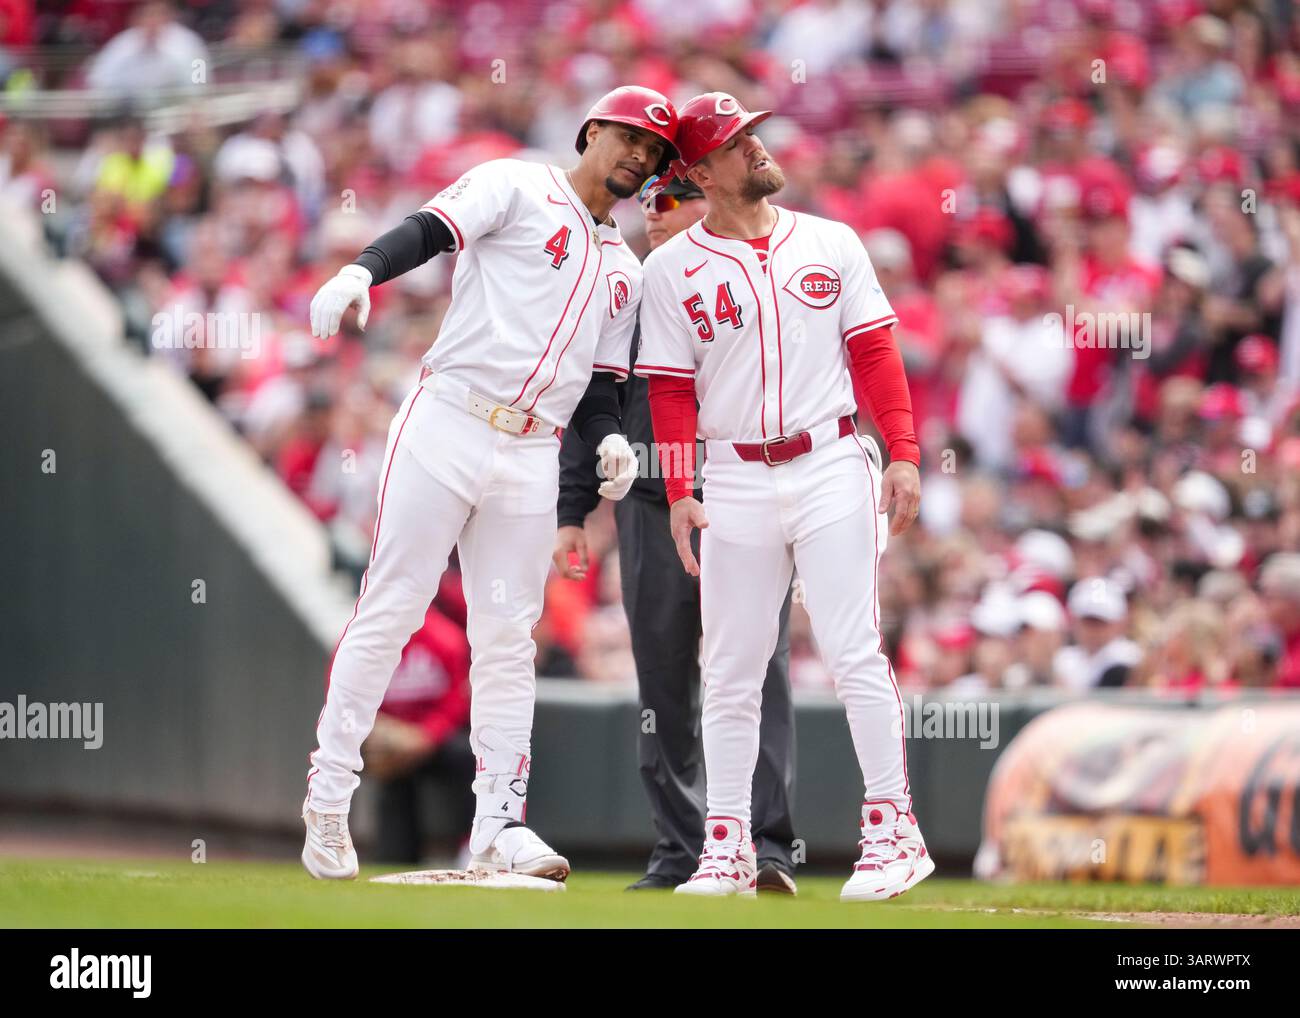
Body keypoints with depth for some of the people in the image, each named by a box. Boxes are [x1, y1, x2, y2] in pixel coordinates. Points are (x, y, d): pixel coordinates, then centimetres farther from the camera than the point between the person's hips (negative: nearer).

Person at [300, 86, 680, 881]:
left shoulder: (626, 272, 23)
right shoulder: (515, 188, 5)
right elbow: (430, 231, -11)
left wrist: (611, 439, -1)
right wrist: (363, 270, -31)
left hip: (531, 458, 6)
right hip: (448, 421, -6)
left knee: (509, 637, 3)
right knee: (391, 609, -7)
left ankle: (500, 826, 4)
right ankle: (328, 799, -2)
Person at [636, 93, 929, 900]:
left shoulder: (831, 244, 7)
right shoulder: (674, 270, 5)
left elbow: (875, 351, 5)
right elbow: (671, 390, 4)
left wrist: (903, 453, -4)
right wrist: (679, 492, -6)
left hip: (831, 469, -1)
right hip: (735, 483, 1)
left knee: (856, 653, -7)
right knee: (731, 673, 3)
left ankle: (894, 832, -3)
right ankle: (728, 849, 9)